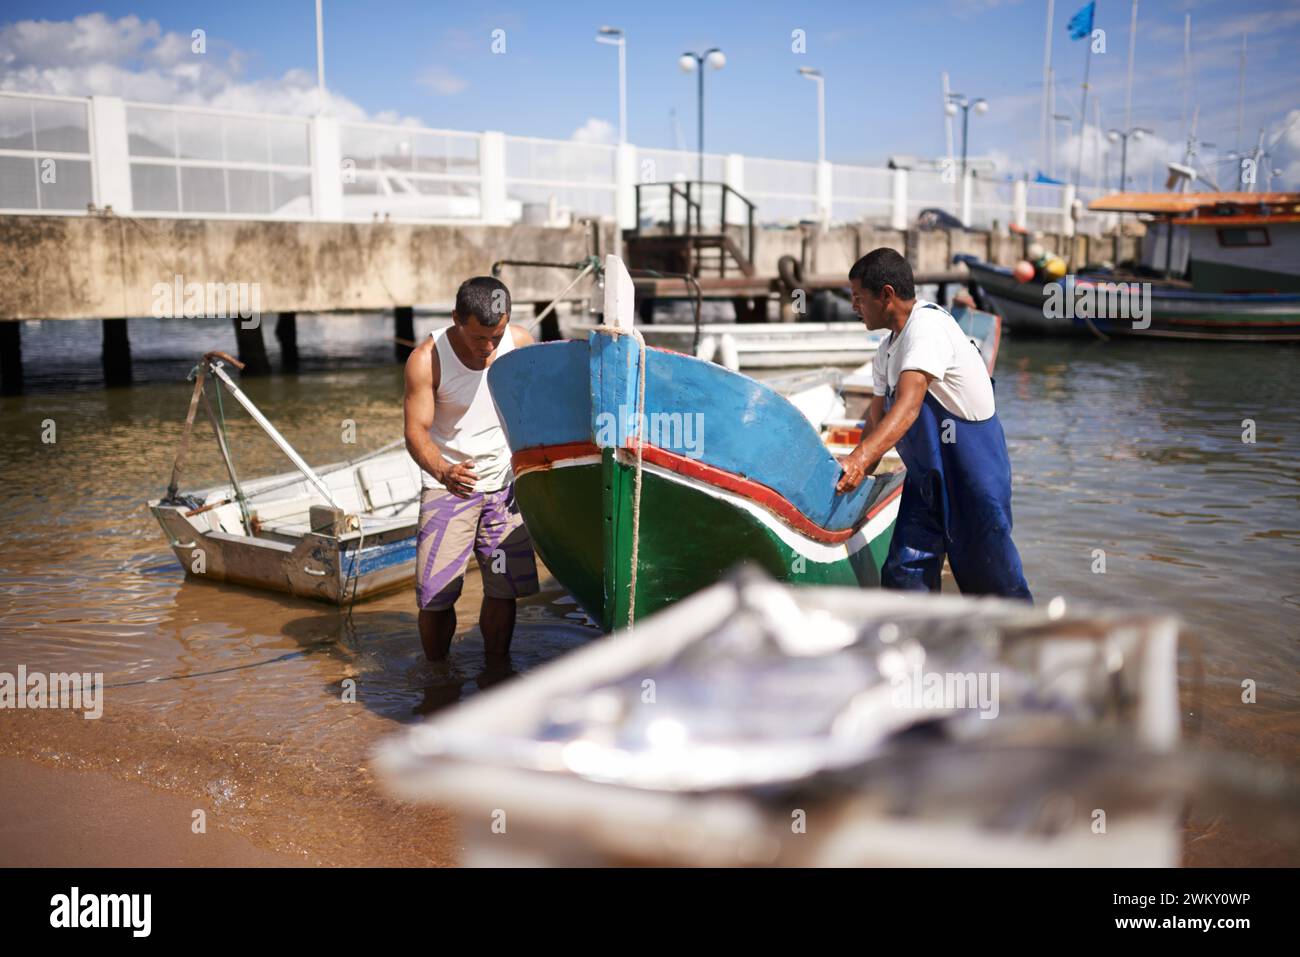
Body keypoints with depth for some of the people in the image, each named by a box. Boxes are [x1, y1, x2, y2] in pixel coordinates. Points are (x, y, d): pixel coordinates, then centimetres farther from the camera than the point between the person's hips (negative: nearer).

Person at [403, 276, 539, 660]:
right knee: (435, 595, -6)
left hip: (503, 483, 3)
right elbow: (415, 430, -21)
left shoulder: (520, 342, -7)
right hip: (448, 485, -3)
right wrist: (442, 471, -41)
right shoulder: (426, 360, -17)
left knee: (504, 589, 5)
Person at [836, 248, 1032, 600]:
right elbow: (877, 422, 14)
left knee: (987, 575, 3)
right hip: (926, 475, 9)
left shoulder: (928, 325, -21)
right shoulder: (886, 351, 10)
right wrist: (852, 474, 4)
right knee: (903, 574, 2)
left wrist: (860, 459, -45)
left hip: (973, 469, -9)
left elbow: (908, 406, -34)